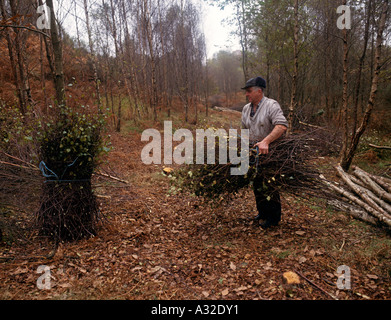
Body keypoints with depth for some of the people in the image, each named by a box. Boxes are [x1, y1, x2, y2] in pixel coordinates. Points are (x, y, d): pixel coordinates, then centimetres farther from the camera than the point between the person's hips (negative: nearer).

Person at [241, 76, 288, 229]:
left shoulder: (271, 105, -16)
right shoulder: (246, 109, 8)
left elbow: (282, 126, -31)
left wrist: (265, 142, -41)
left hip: (271, 153, -7)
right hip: (254, 153, 7)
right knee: (257, 184, 15)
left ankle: (273, 217, 17)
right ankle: (262, 213, 33)